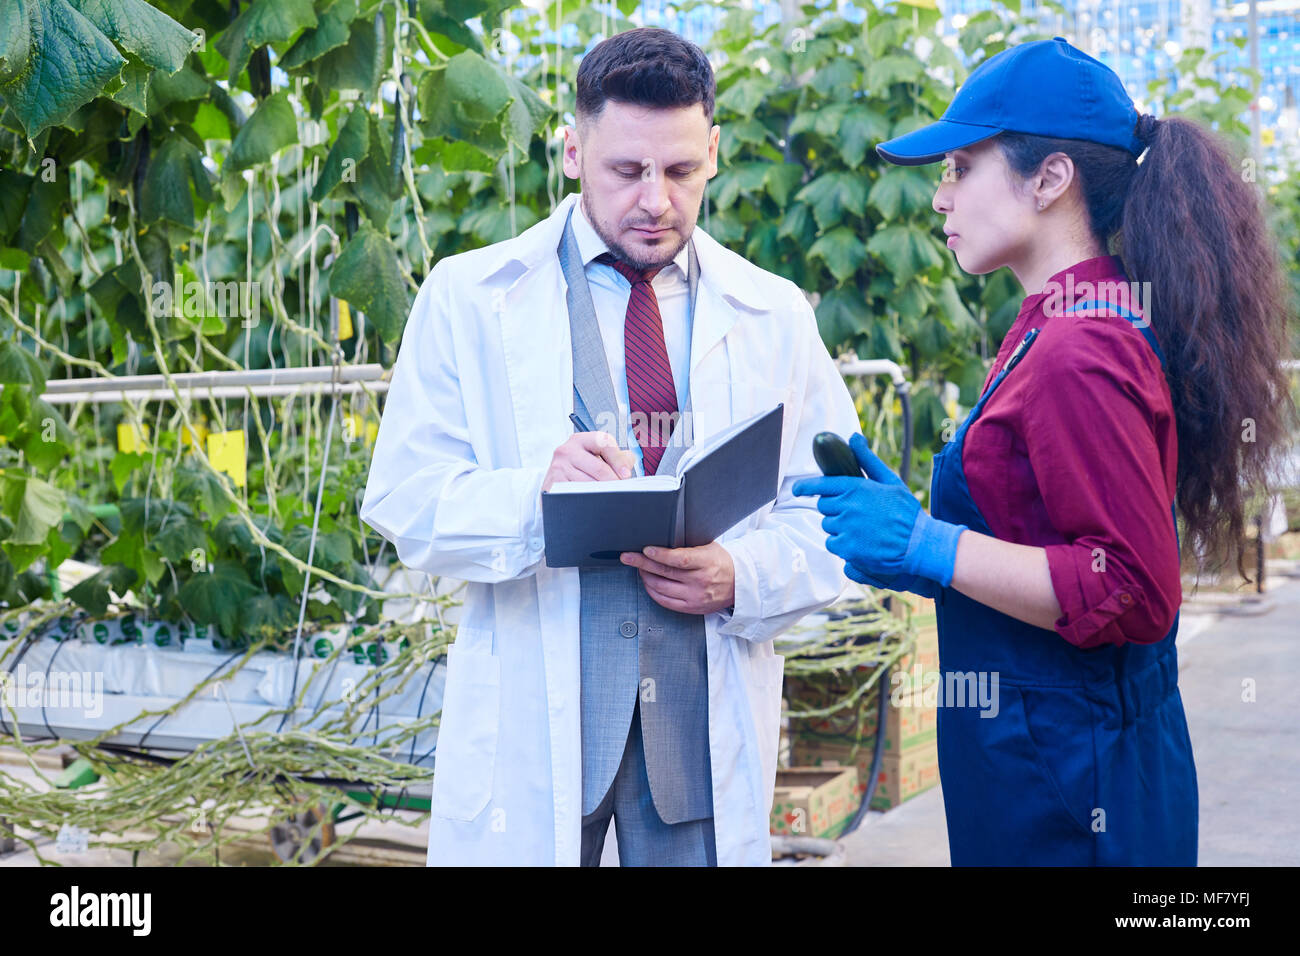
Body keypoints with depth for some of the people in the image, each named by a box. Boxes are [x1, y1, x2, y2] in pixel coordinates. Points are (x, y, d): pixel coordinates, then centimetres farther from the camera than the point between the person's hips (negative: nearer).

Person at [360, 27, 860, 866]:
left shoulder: (776, 315, 8)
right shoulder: (467, 297, 2)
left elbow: (835, 513, 5)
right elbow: (403, 505, -5)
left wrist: (741, 578, -15)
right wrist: (538, 492, -24)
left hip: (712, 721, 2)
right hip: (529, 721, -1)